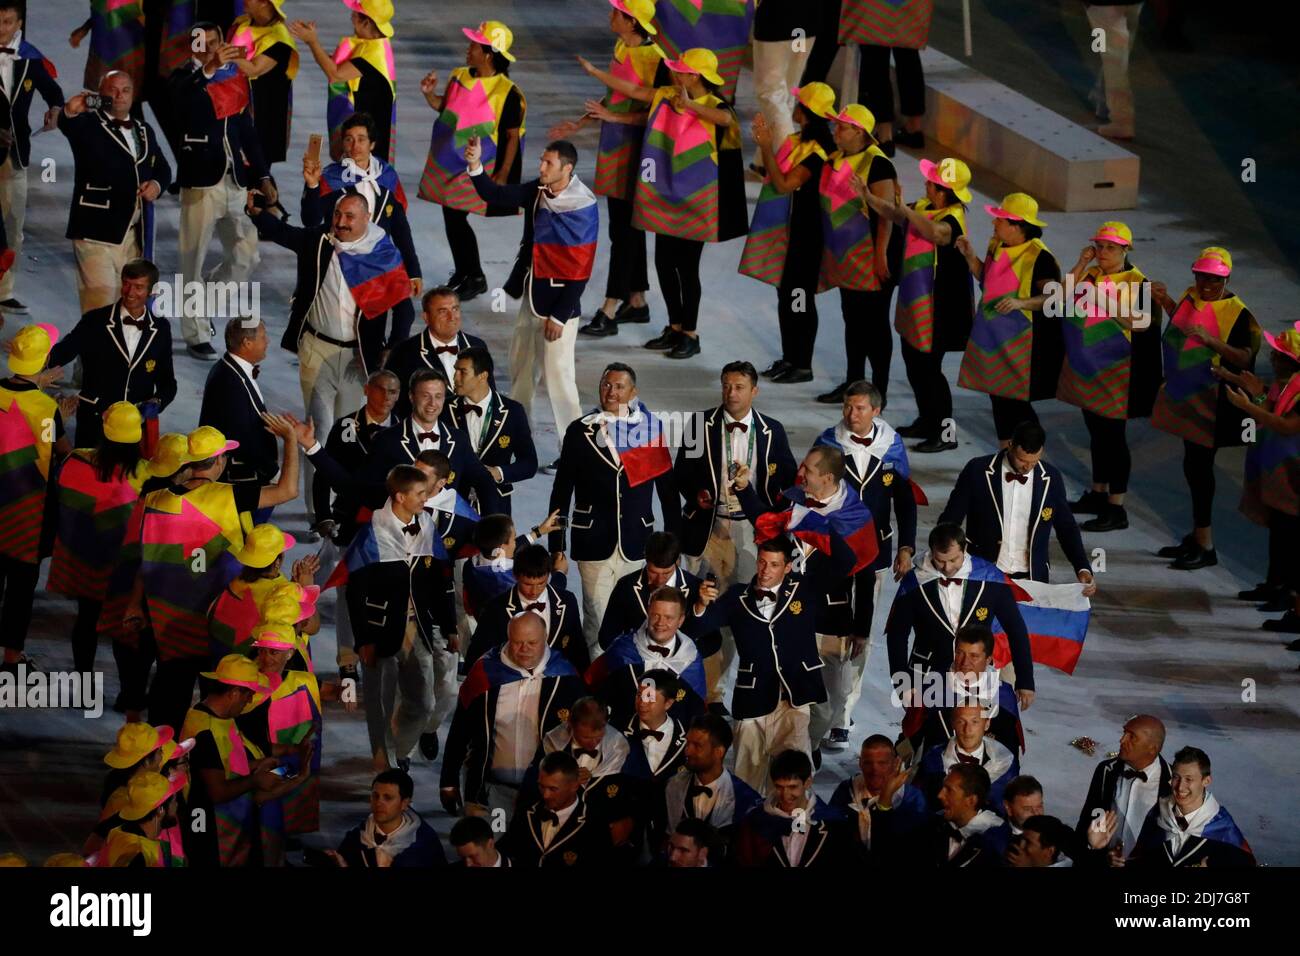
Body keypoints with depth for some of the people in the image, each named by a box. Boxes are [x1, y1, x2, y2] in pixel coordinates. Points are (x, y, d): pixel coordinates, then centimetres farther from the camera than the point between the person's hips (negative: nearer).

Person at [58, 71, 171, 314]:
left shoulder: (144, 131, 18)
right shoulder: (88, 125, -2)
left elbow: (162, 168, 25)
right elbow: (68, 126, -24)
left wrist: (157, 184, 1)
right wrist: (70, 112, -49)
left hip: (135, 235, 6)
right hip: (97, 232, -6)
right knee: (100, 303, -15)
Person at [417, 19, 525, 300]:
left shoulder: (506, 92, -17)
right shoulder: (460, 77, 1)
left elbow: (512, 137, -12)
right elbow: (446, 107, 17)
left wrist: (503, 174, -13)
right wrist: (430, 94, -4)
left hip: (478, 169, -6)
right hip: (451, 163, 6)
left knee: (457, 217, -6)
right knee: (451, 216, 13)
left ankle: (475, 278, 11)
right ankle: (462, 273, 31)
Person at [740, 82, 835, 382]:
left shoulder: (817, 152, -19)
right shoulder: (796, 140, 8)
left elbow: (784, 184, -23)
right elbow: (773, 175, 9)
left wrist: (767, 147, -24)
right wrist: (765, 142, -1)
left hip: (806, 229, -9)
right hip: (786, 225, 9)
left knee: (800, 295, -2)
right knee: (785, 293, 14)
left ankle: (803, 365, 5)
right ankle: (789, 358, 24)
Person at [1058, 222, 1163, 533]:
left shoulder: (1136, 283, -10)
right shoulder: (1090, 274, 8)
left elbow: (1141, 323, -20)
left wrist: (1109, 304, -28)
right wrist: (1081, 264, -6)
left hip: (1115, 369, -7)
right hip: (1086, 366, 7)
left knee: (1113, 436, -5)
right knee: (1097, 433, 17)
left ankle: (1116, 508, -2)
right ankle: (1098, 494, 29)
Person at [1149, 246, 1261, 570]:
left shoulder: (1236, 312, -15)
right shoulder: (1192, 296, 6)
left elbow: (1245, 358, -22)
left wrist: (1211, 340, -33)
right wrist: (1165, 301, 13)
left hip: (1211, 401, -7)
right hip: (1186, 397, 7)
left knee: (1198, 465, -7)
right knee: (1193, 464, 14)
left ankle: (1205, 546, -1)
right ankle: (1197, 537, 25)